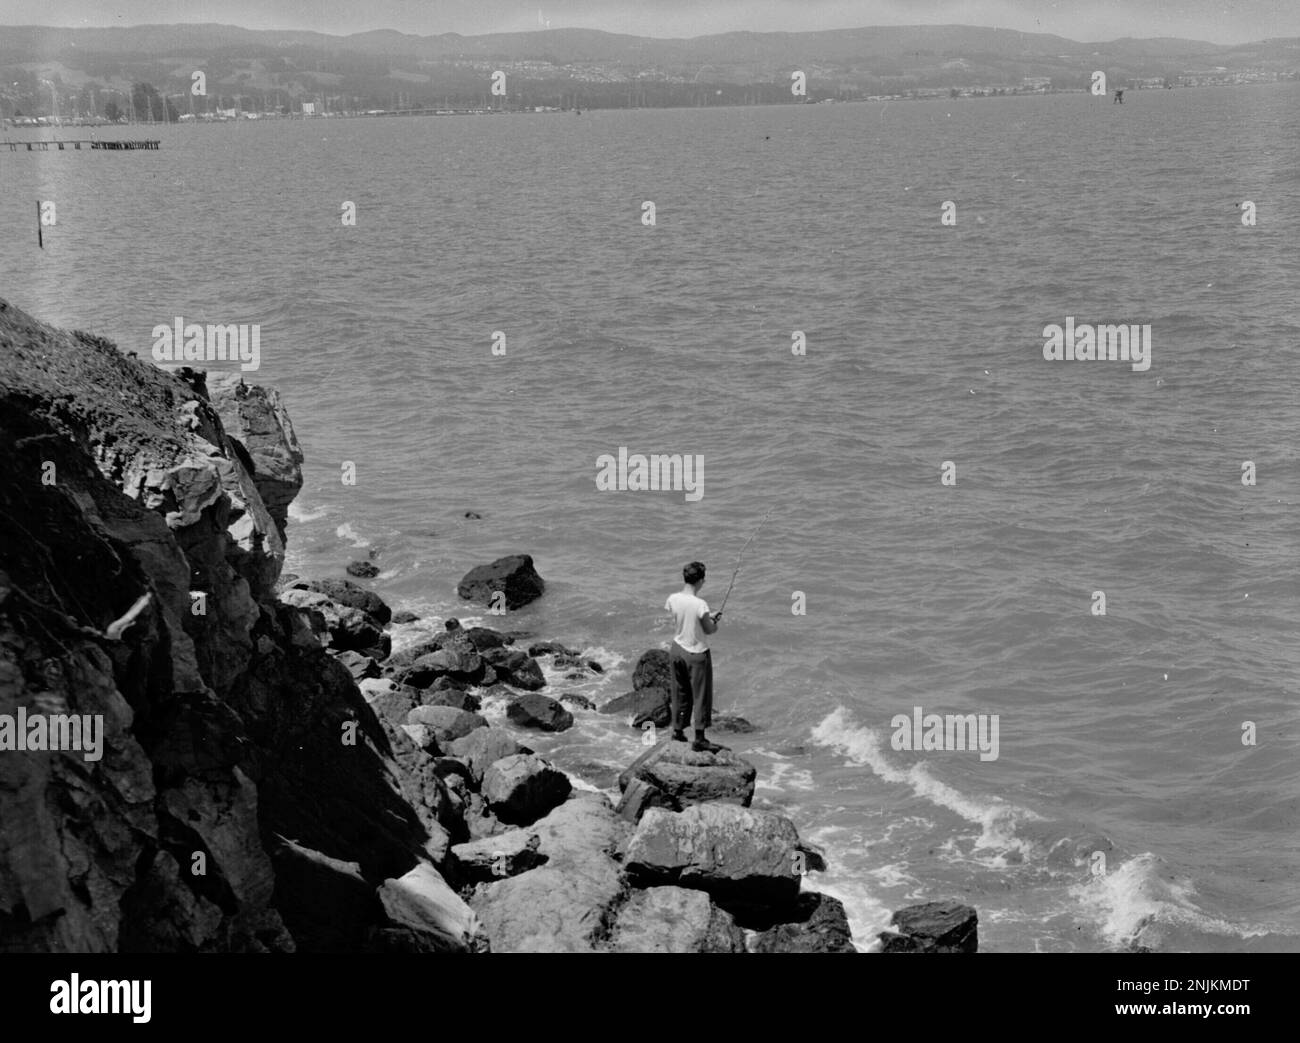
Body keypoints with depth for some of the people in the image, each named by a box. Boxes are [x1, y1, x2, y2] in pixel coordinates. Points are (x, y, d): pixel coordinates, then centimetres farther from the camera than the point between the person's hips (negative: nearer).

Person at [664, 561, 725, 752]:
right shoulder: (700, 605, -25)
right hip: (697, 654, -6)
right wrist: (715, 623, 10)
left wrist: (708, 616, 12)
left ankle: (678, 730, 33)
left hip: (677, 650, 6)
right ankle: (699, 739, 12)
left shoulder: (673, 599, -7)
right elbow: (709, 630, -12)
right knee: (701, 696, 7)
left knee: (680, 693, 21)